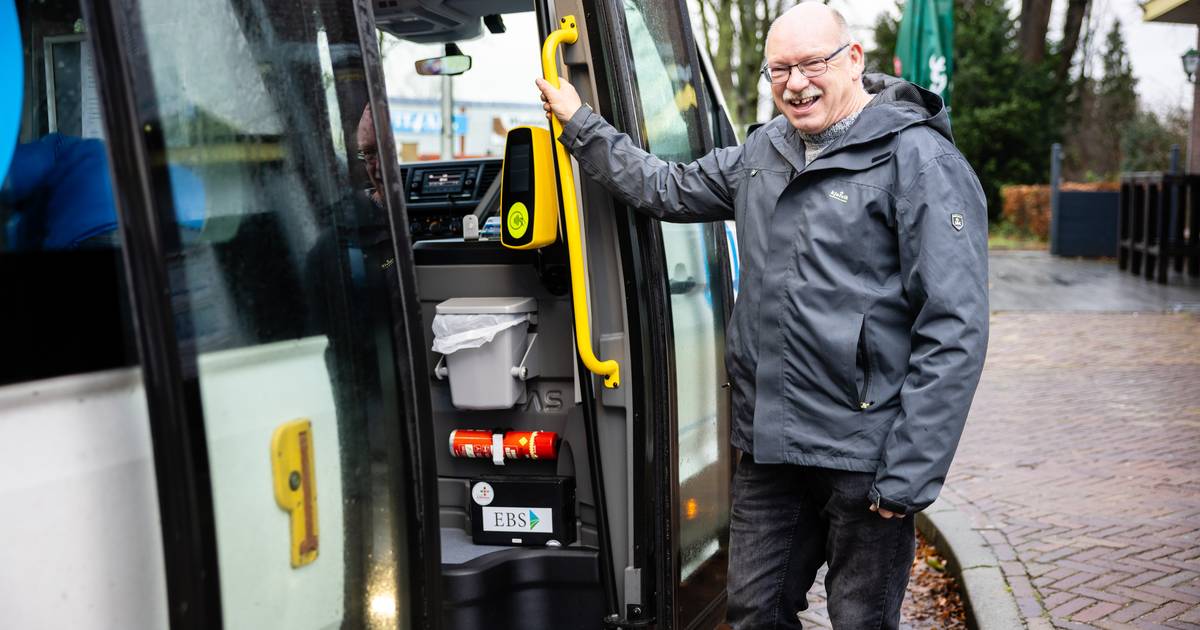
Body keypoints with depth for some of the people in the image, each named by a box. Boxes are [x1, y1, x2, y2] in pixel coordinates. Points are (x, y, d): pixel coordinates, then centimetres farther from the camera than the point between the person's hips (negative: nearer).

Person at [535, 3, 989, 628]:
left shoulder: (919, 161, -11)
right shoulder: (764, 153, 12)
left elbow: (953, 330, -16)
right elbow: (669, 189, 29)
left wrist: (910, 473, -18)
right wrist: (580, 126, 25)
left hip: (861, 454, -6)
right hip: (767, 444, 7)